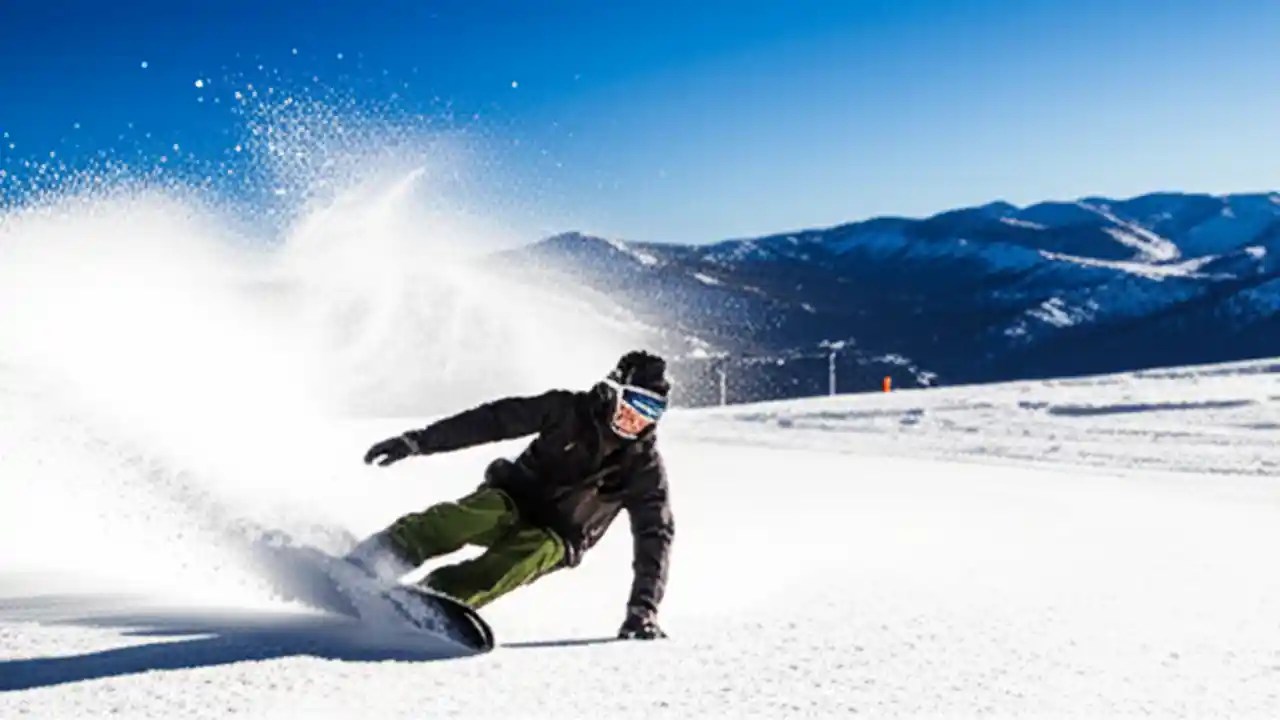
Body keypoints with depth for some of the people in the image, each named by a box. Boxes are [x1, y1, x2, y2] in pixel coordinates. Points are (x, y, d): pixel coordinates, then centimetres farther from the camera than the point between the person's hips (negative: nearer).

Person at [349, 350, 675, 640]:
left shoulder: (644, 467, -11)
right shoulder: (569, 409, -9)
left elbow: (656, 535, -13)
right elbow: (493, 420, -7)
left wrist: (643, 608, -24)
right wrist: (417, 441, -10)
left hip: (553, 538, 0)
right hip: (513, 501, 0)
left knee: (533, 551, -36)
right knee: (480, 514, -34)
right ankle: (358, 570, -44)